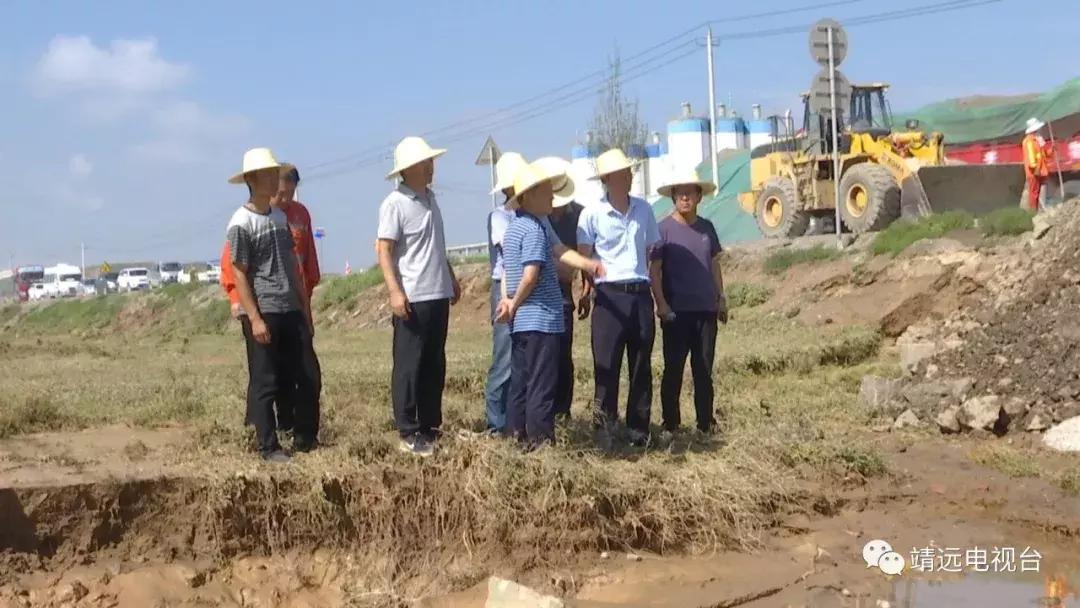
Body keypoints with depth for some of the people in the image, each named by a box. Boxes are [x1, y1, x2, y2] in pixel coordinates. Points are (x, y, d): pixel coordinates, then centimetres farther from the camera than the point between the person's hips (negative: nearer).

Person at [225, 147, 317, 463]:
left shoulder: (281, 216, 12)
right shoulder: (241, 224, -9)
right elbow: (239, 274, -10)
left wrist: (304, 308, 14)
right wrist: (254, 318, -15)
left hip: (291, 310, 7)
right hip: (262, 313, -7)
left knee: (307, 377, 8)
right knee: (265, 382, 0)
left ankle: (305, 439, 20)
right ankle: (269, 447, 8)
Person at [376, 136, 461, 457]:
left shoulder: (430, 198, 13)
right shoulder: (395, 203, -10)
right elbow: (384, 250, -14)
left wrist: (451, 278, 24)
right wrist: (395, 291, -21)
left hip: (439, 294, 8)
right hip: (413, 298, -8)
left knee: (434, 366, 12)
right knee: (409, 367, -1)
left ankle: (430, 427, 21)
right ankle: (408, 433, 5)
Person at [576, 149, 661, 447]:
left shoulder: (643, 209, 9)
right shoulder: (592, 214, -4)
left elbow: (652, 255, 14)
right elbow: (583, 259, 1)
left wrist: (660, 298, 12)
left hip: (641, 293, 4)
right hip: (610, 294, -4)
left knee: (642, 366, 8)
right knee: (606, 366, -2)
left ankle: (639, 430, 15)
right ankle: (604, 430, 4)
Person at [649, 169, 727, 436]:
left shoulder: (707, 228, 10)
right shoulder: (664, 228, -4)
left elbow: (714, 265, 17)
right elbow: (654, 269, -6)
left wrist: (721, 298, 11)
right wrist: (661, 303, -14)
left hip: (706, 309, 4)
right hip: (676, 311, -4)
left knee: (704, 369, 8)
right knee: (673, 369, 2)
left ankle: (706, 422, 15)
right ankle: (670, 423, 10)